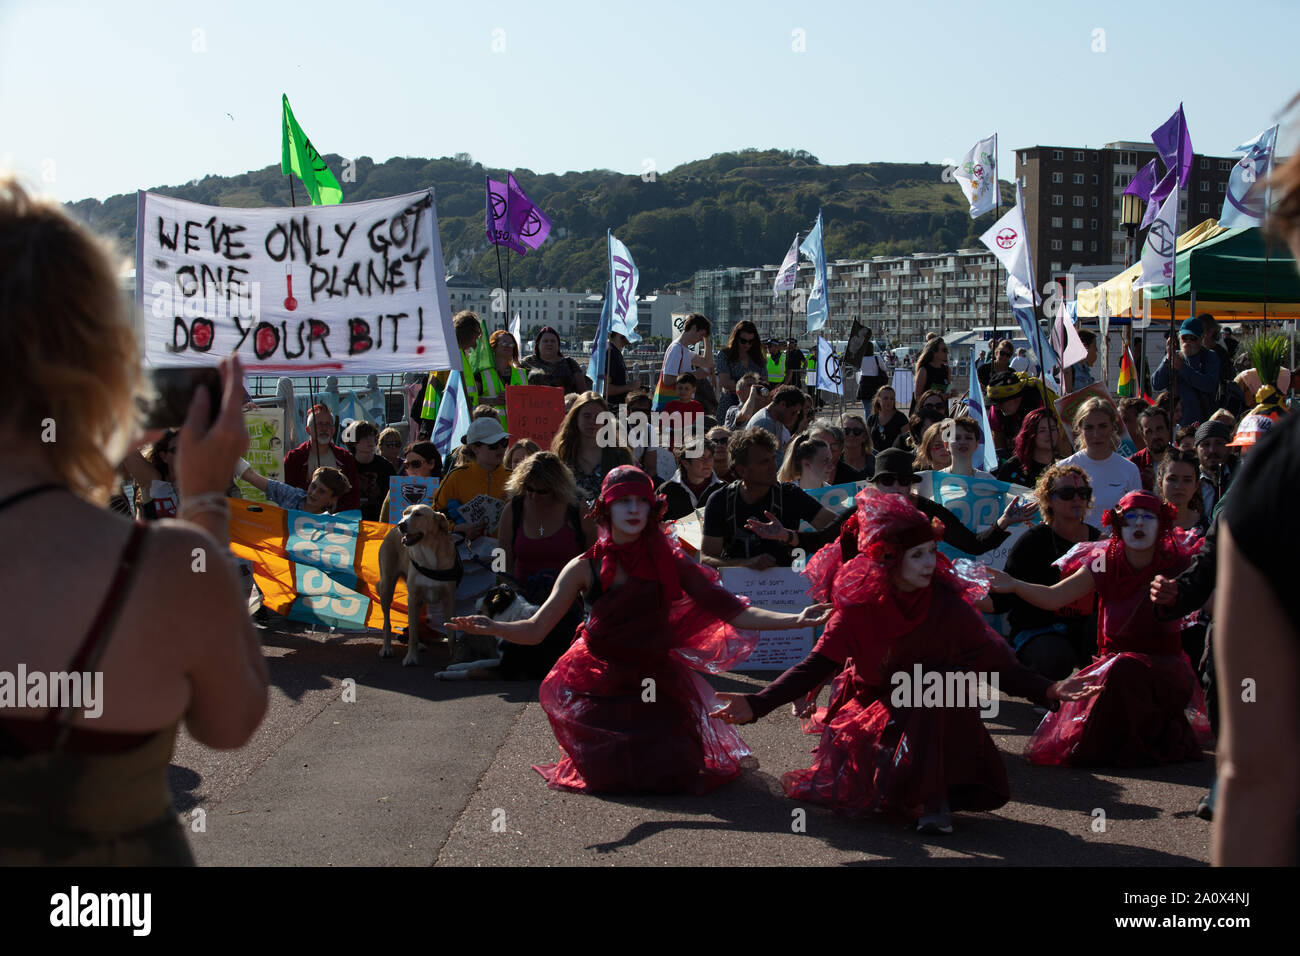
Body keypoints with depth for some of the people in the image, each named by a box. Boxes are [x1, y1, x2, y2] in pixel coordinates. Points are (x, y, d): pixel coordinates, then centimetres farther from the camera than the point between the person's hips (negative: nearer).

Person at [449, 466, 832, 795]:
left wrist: (795, 619, -16)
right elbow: (535, 629, -12)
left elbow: (728, 610, -6)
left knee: (675, 771, -11)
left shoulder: (668, 562, -2)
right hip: (601, 685, -1)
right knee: (609, 775, -11)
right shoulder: (585, 568, -6)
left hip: (657, 682, 1)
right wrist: (492, 627, -33)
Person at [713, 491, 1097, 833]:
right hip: (873, 711, 1)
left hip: (934, 712, 0)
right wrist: (757, 703, -23)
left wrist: (1048, 690, -25)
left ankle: (935, 796, -22)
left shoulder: (947, 603, -11)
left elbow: (995, 663, -9)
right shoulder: (860, 605, -11)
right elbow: (817, 664, -12)